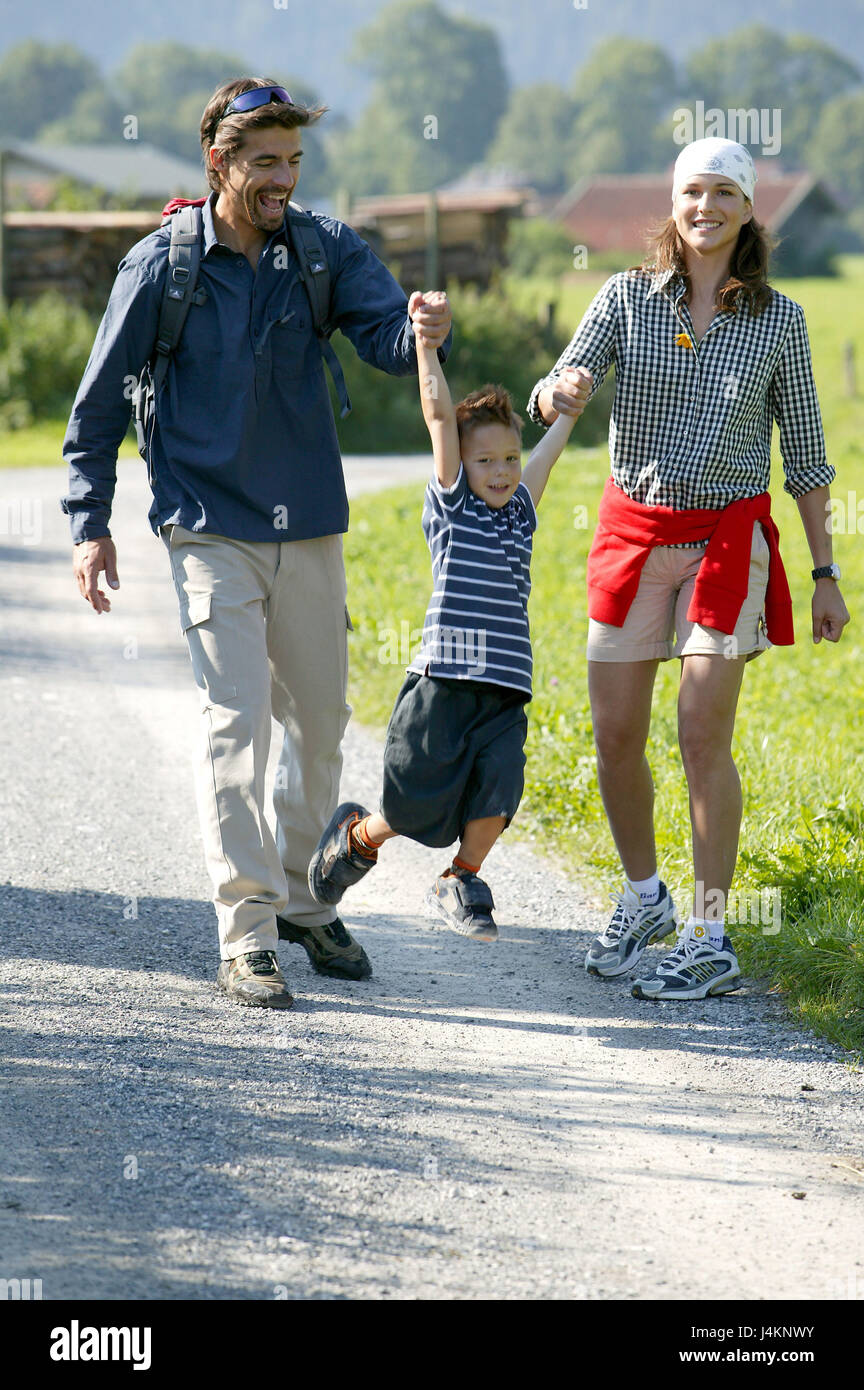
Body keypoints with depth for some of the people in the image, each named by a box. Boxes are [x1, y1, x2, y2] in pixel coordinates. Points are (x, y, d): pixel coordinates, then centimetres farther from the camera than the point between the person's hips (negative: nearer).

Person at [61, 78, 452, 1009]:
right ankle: (245, 938, -10)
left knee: (320, 720, 12)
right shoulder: (161, 266, -6)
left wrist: (425, 331, -37)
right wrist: (89, 524, -1)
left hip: (310, 528, 4)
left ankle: (298, 897, 31)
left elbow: (387, 338, -12)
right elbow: (101, 401, 2)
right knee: (235, 719, -12)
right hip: (210, 529, -4)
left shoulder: (325, 249, 0)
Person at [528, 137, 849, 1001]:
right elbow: (557, 394, -8)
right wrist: (555, 393, -34)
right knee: (615, 734, 4)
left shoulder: (778, 321, 0)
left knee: (702, 732, -10)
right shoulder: (628, 298, 0)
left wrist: (825, 572, 5)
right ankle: (643, 898, 27)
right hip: (634, 531, 2)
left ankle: (710, 941, -3)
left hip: (728, 536, -2)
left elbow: (804, 451, 6)